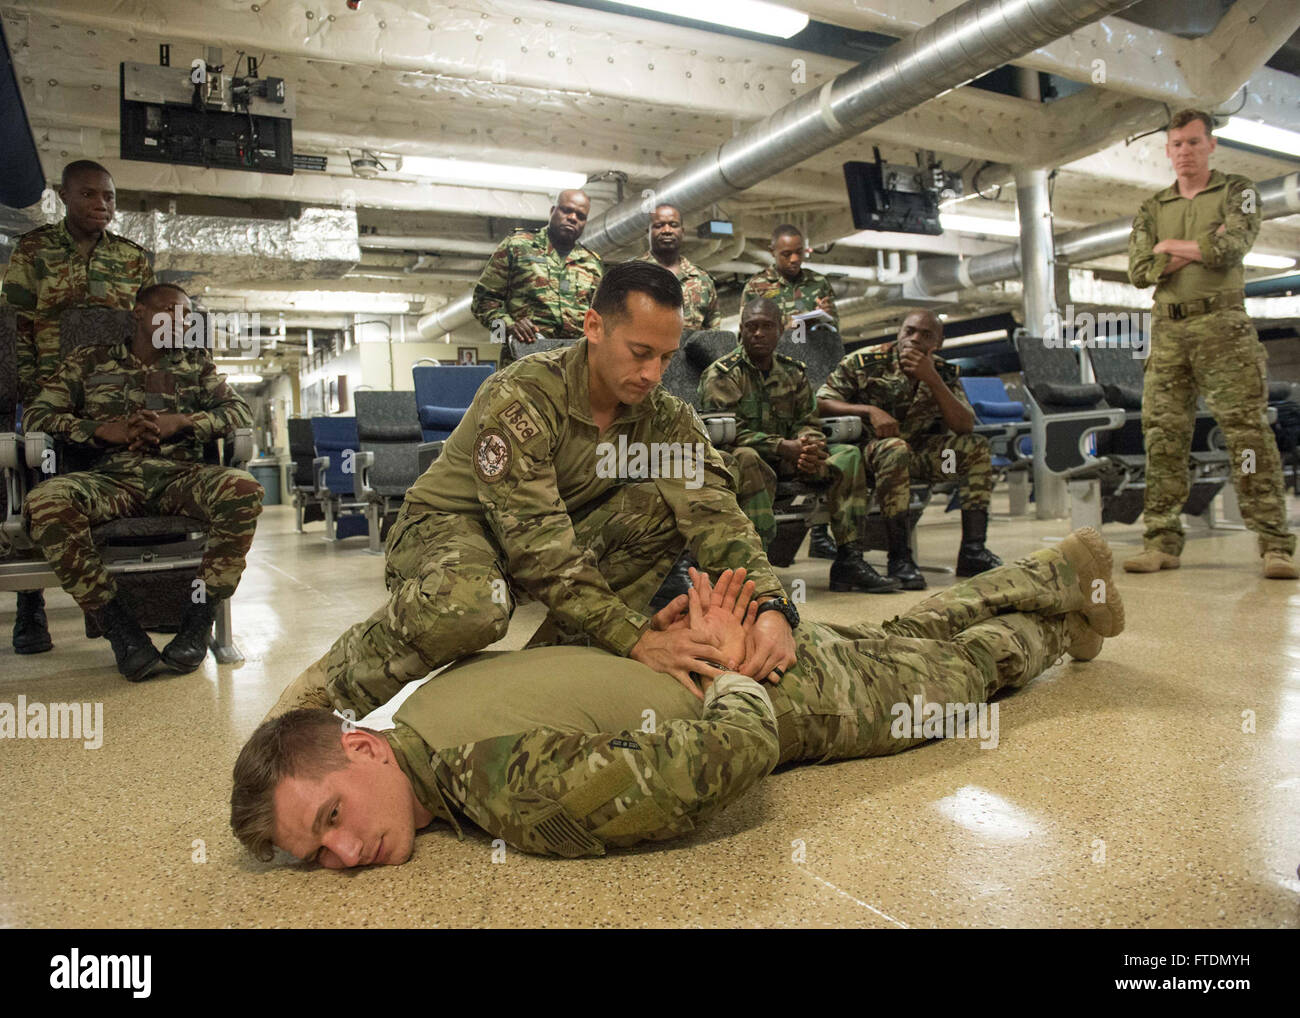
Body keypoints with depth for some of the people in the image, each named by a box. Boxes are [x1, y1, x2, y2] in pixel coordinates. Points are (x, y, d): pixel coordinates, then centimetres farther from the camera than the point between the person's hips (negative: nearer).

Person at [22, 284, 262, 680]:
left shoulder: (197, 363, 24)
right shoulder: (90, 360, 21)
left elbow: (241, 413, 11)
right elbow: (36, 415, 12)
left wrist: (181, 421, -6)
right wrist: (106, 429, -6)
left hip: (179, 476, 1)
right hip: (111, 477, 0)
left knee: (242, 489, -34)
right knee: (44, 500, -34)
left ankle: (197, 622, -25)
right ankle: (120, 628, -27)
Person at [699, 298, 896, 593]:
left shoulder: (793, 372, 14)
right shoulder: (720, 375, -5)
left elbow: (807, 422, 9)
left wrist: (809, 447, -17)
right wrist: (785, 447, -25)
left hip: (786, 460, 6)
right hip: (734, 459, -6)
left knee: (849, 455, -8)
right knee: (747, 457, -40)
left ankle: (849, 560, -14)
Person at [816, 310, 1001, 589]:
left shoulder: (943, 373, 3)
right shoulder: (866, 362, -7)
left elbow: (965, 426, -11)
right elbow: (819, 402, -12)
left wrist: (931, 378, -21)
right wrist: (869, 410, -24)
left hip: (920, 452, 5)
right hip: (870, 449, -5)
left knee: (976, 446, -12)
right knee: (895, 449, -37)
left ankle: (973, 551, -12)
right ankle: (899, 558, -32)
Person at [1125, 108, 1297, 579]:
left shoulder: (1238, 191, 11)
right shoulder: (1152, 208, 19)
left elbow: (1231, 248, -8)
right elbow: (1139, 271, 4)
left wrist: (1171, 247, 2)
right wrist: (1203, 249, -2)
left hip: (1222, 323, -3)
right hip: (1167, 328, 3)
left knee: (1248, 430, -9)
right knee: (1163, 436, -2)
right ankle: (1161, 542, 2)